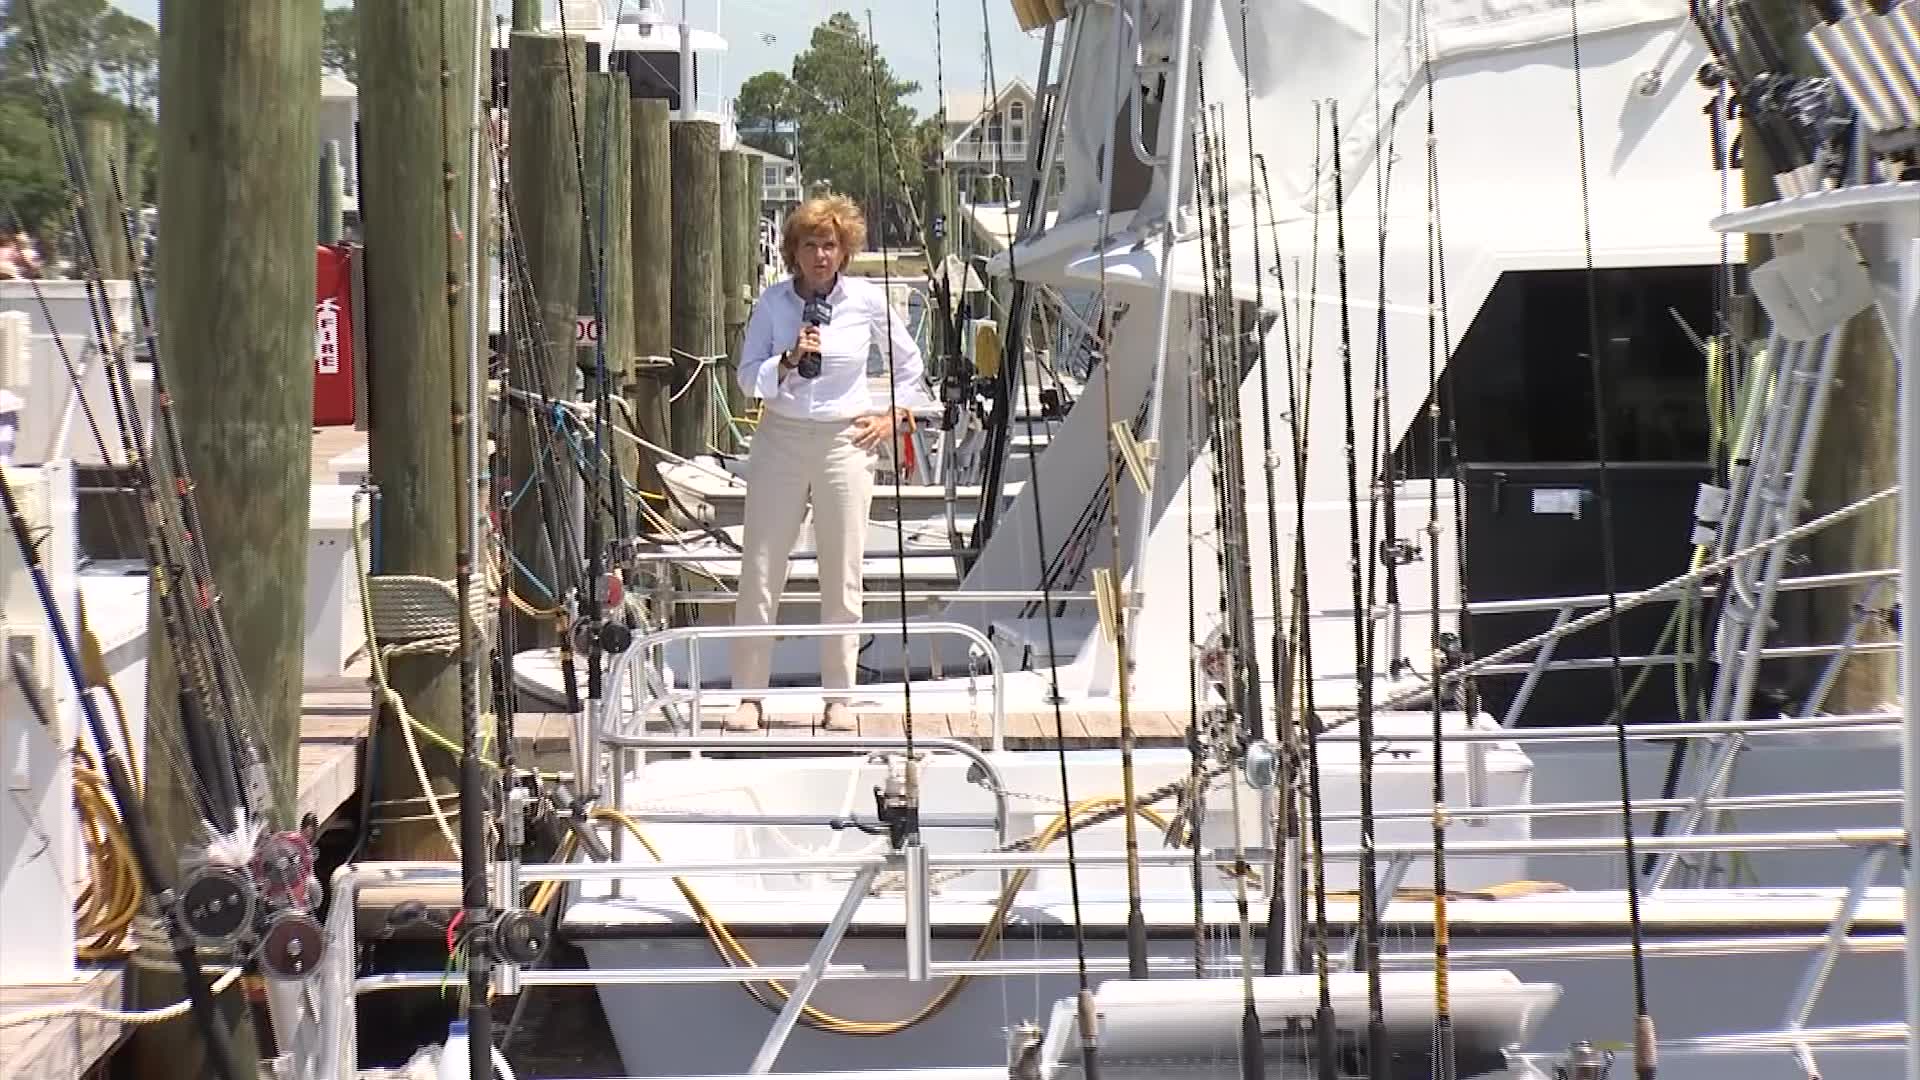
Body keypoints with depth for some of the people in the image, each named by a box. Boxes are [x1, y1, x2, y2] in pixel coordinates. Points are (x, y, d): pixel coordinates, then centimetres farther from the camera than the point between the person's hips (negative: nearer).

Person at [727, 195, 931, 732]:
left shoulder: (868, 300, -1)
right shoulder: (773, 301, 0)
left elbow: (907, 363, 14)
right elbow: (749, 377, 0)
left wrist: (894, 416, 5)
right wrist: (789, 359, -16)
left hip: (846, 442, 0)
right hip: (781, 440, 1)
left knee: (842, 575, 2)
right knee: (760, 571, -1)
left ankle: (839, 697, 10)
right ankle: (749, 695, 6)